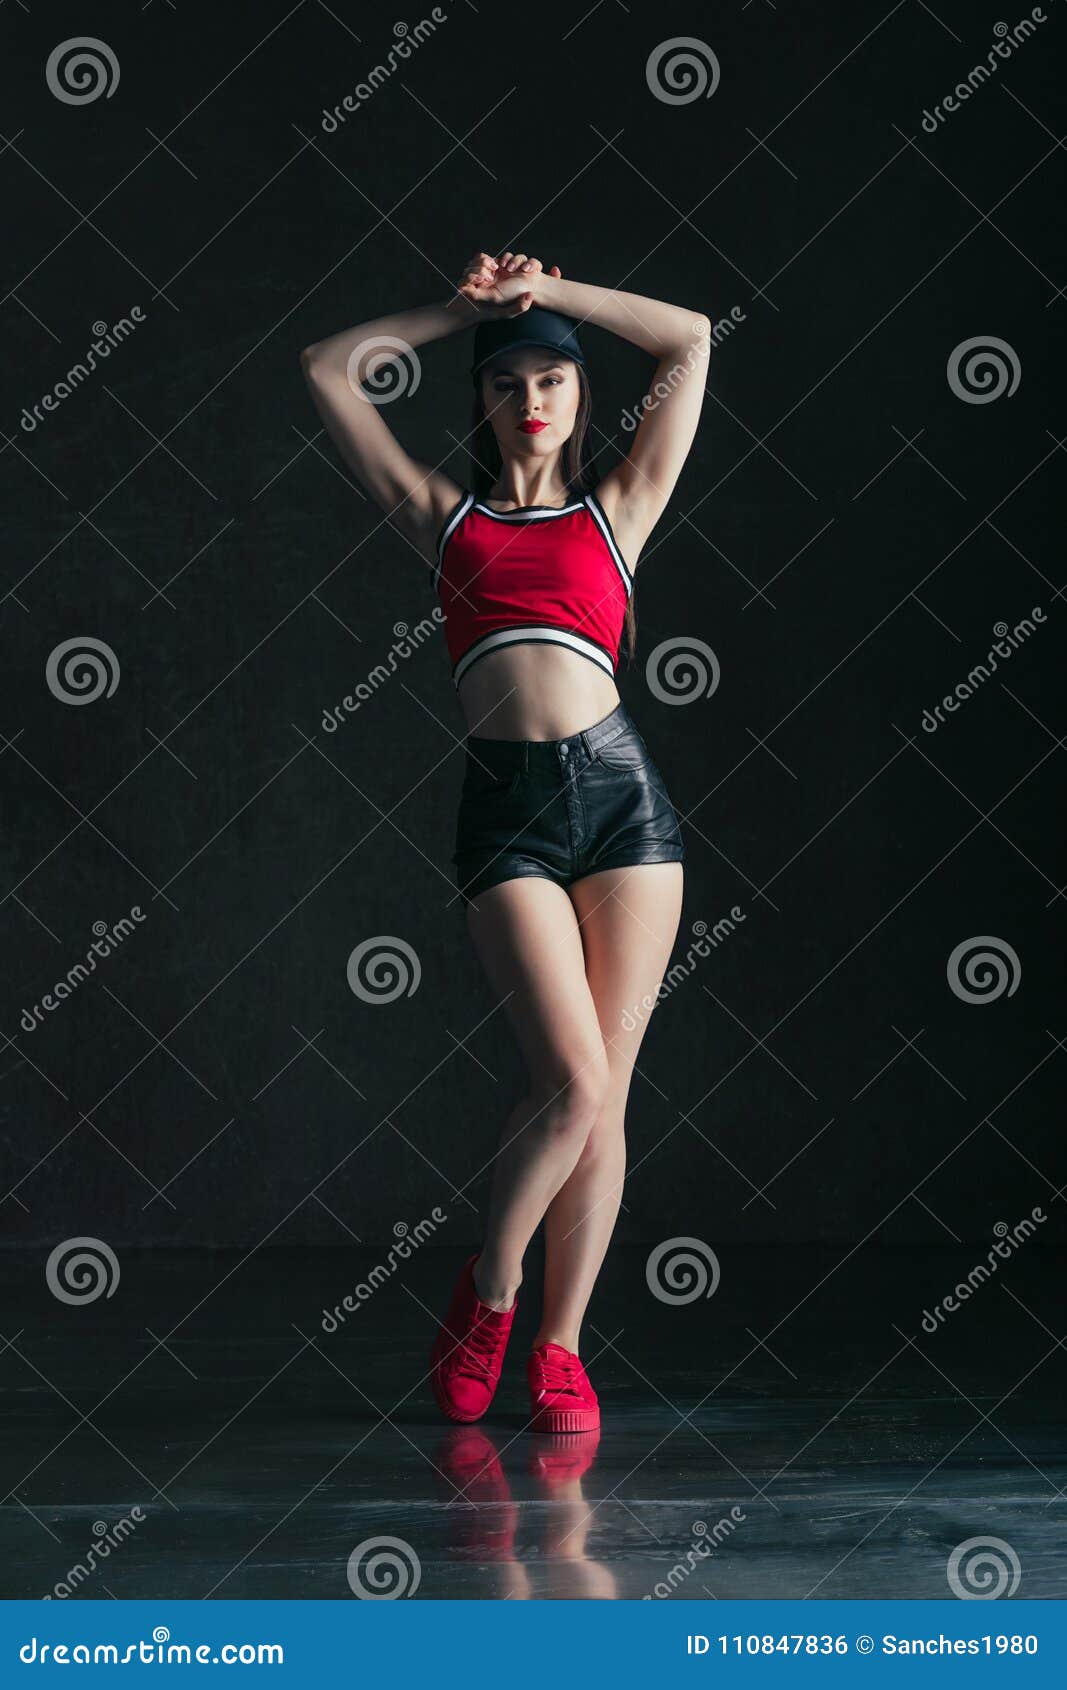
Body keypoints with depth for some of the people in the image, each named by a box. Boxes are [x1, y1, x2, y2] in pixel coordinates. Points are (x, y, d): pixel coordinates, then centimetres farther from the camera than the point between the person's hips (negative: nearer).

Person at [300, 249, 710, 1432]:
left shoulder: (616, 512, 17)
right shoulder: (445, 516, 18)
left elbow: (690, 341, 15)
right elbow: (329, 369, 21)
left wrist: (545, 290, 19)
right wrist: (464, 309, 24)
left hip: (620, 789, 1)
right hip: (504, 809, -1)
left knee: (603, 1092, -1)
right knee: (572, 1079, -14)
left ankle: (560, 1349, 9)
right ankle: (489, 1292, 9)